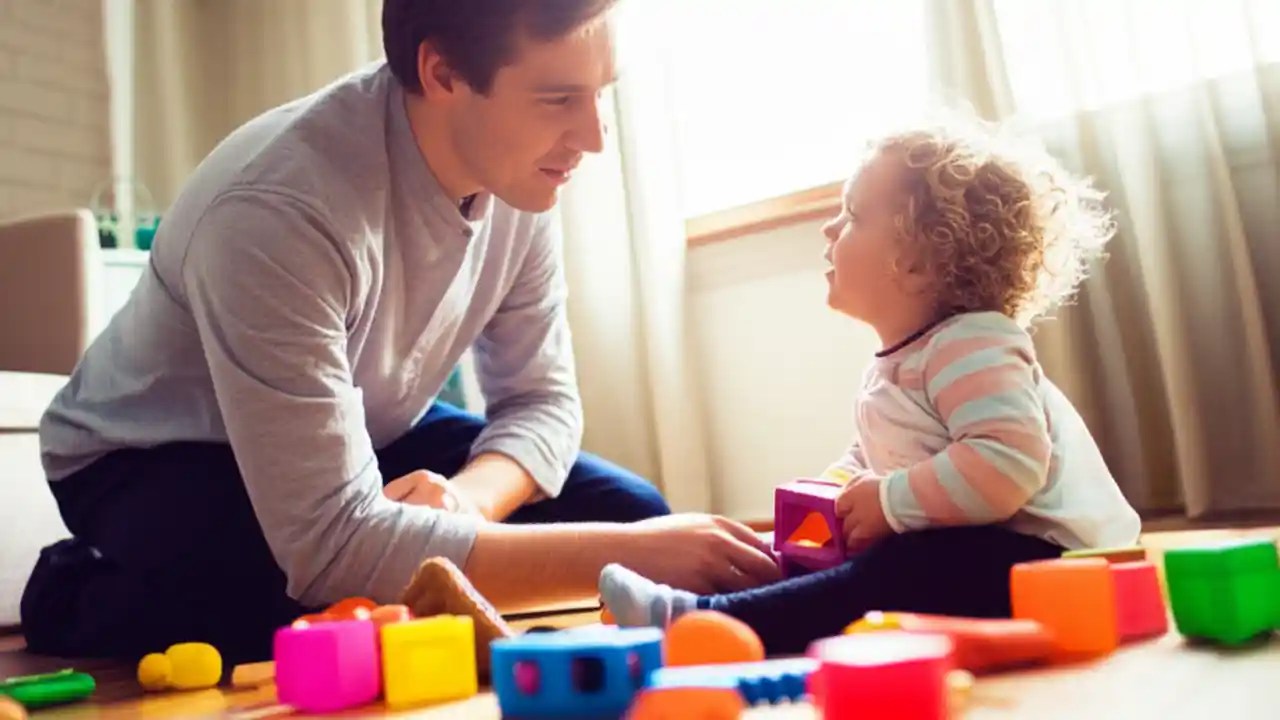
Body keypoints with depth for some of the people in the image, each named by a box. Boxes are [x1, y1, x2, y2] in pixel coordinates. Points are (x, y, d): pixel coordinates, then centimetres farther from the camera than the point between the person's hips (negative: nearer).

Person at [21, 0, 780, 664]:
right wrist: (627, 555, -40)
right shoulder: (282, 210, -37)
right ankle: (78, 597, -4)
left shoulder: (519, 176, -17)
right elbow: (331, 546, -39)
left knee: (631, 509, -8)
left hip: (364, 434, 5)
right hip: (159, 454, -5)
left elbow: (541, 398, -7)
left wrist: (467, 497, -30)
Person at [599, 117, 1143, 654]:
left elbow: (1009, 461, -31)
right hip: (967, 553, 11)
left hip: (1046, 555, -11)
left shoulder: (969, 346, -19)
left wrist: (890, 502, -25)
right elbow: (870, 455, 24)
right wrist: (833, 489, 3)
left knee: (909, 572, -30)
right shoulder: (894, 367, 13)